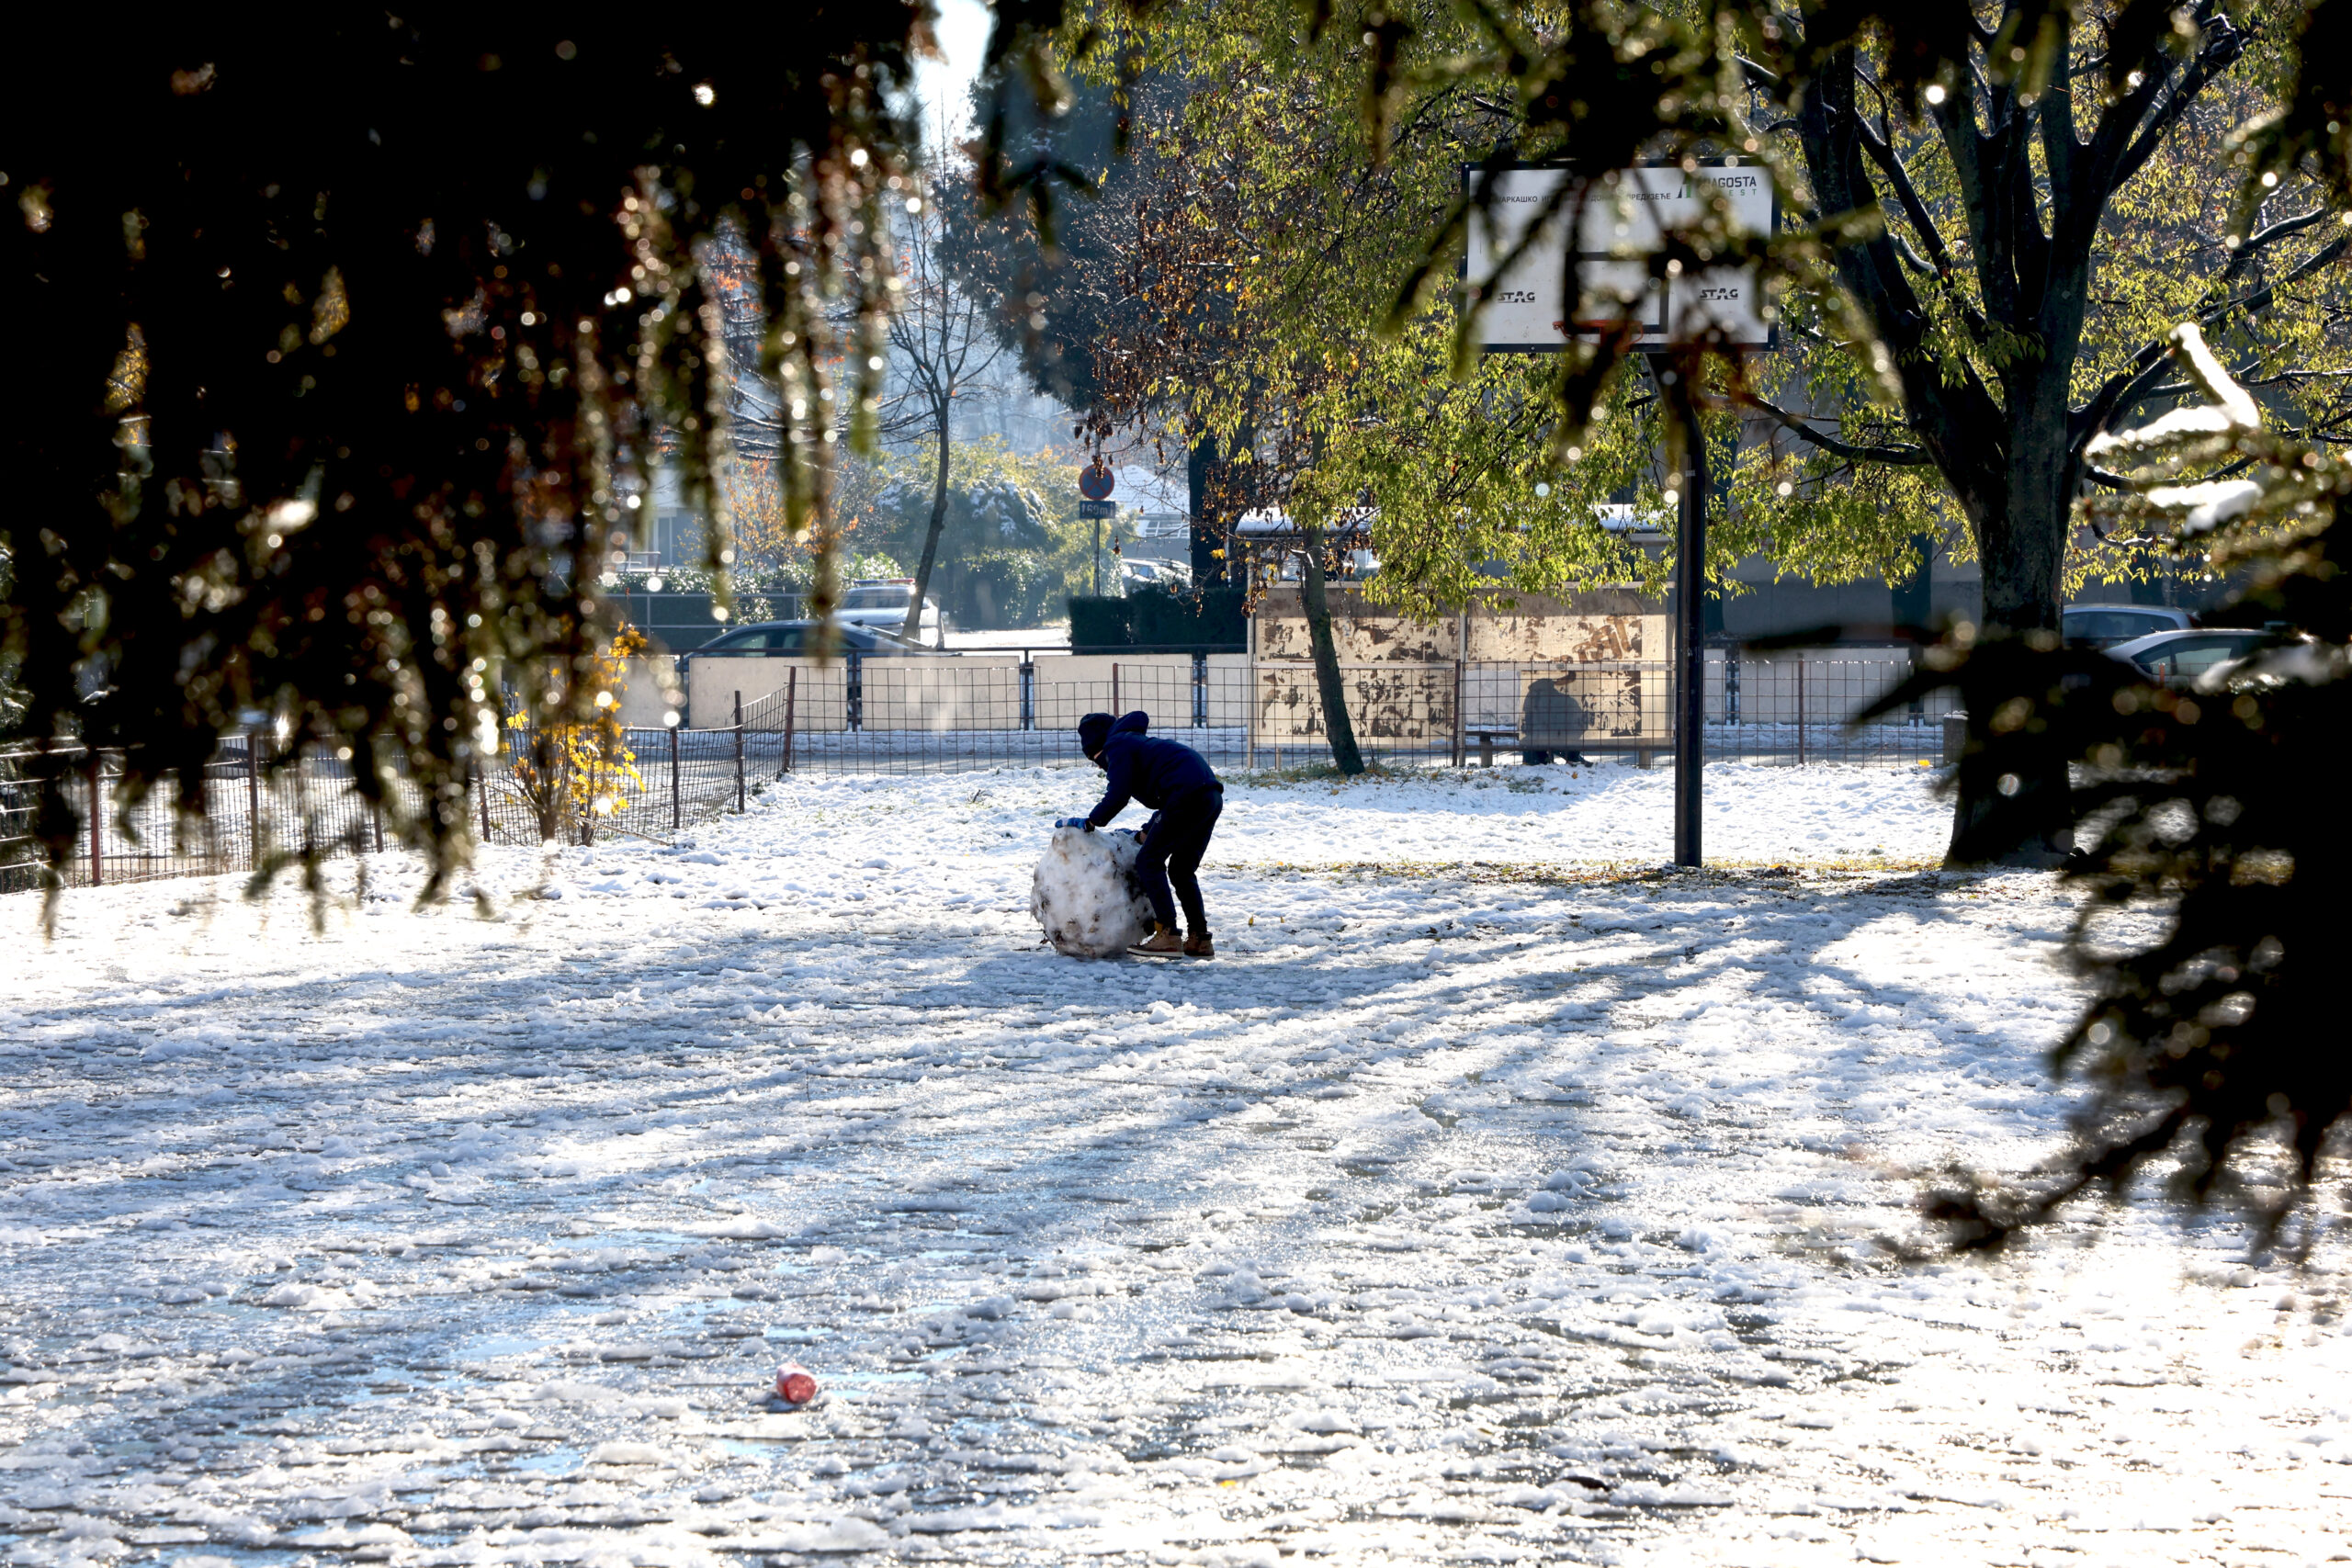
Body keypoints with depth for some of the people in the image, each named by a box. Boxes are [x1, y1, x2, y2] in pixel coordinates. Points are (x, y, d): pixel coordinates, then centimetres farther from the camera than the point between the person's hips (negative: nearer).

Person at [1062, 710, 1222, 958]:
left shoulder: (1117, 746, 6)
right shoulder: (1137, 742, 34)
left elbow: (1117, 796, -5)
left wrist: (1089, 822, 8)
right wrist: (1146, 833, 33)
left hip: (1187, 796, -9)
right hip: (1212, 797, 9)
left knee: (1149, 863, -2)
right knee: (1182, 870, 18)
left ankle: (1167, 936, -9)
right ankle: (1199, 940, 14)